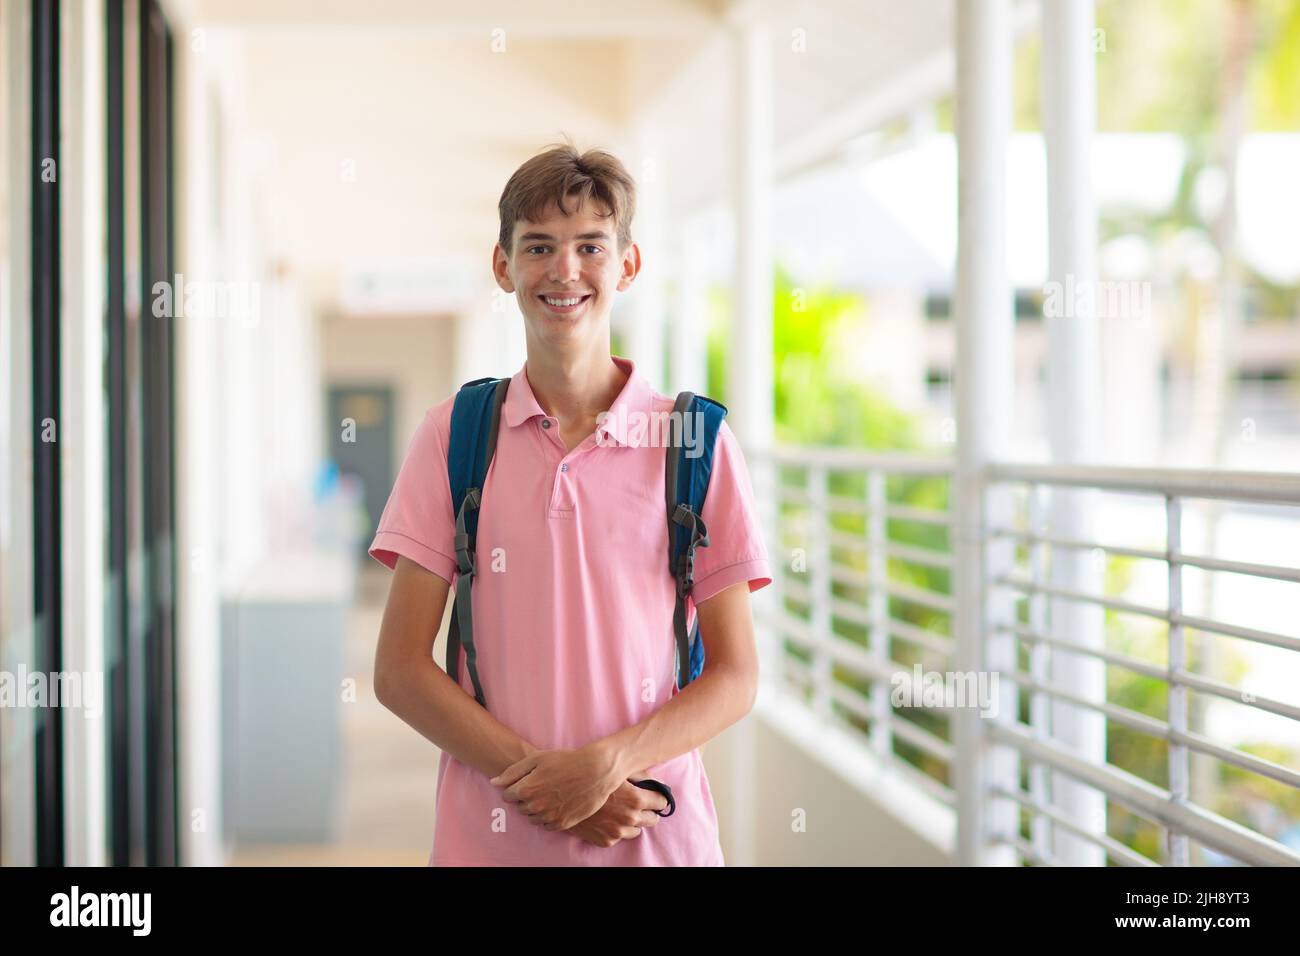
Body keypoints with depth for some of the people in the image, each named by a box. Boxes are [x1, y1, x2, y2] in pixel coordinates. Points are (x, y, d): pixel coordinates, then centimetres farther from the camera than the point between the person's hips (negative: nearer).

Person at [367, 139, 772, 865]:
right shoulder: (453, 435, 2)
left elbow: (735, 678, 0)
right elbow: (400, 670, -1)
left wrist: (606, 765, -15)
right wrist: (539, 778, -12)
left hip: (655, 832, 0)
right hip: (491, 832, 1)